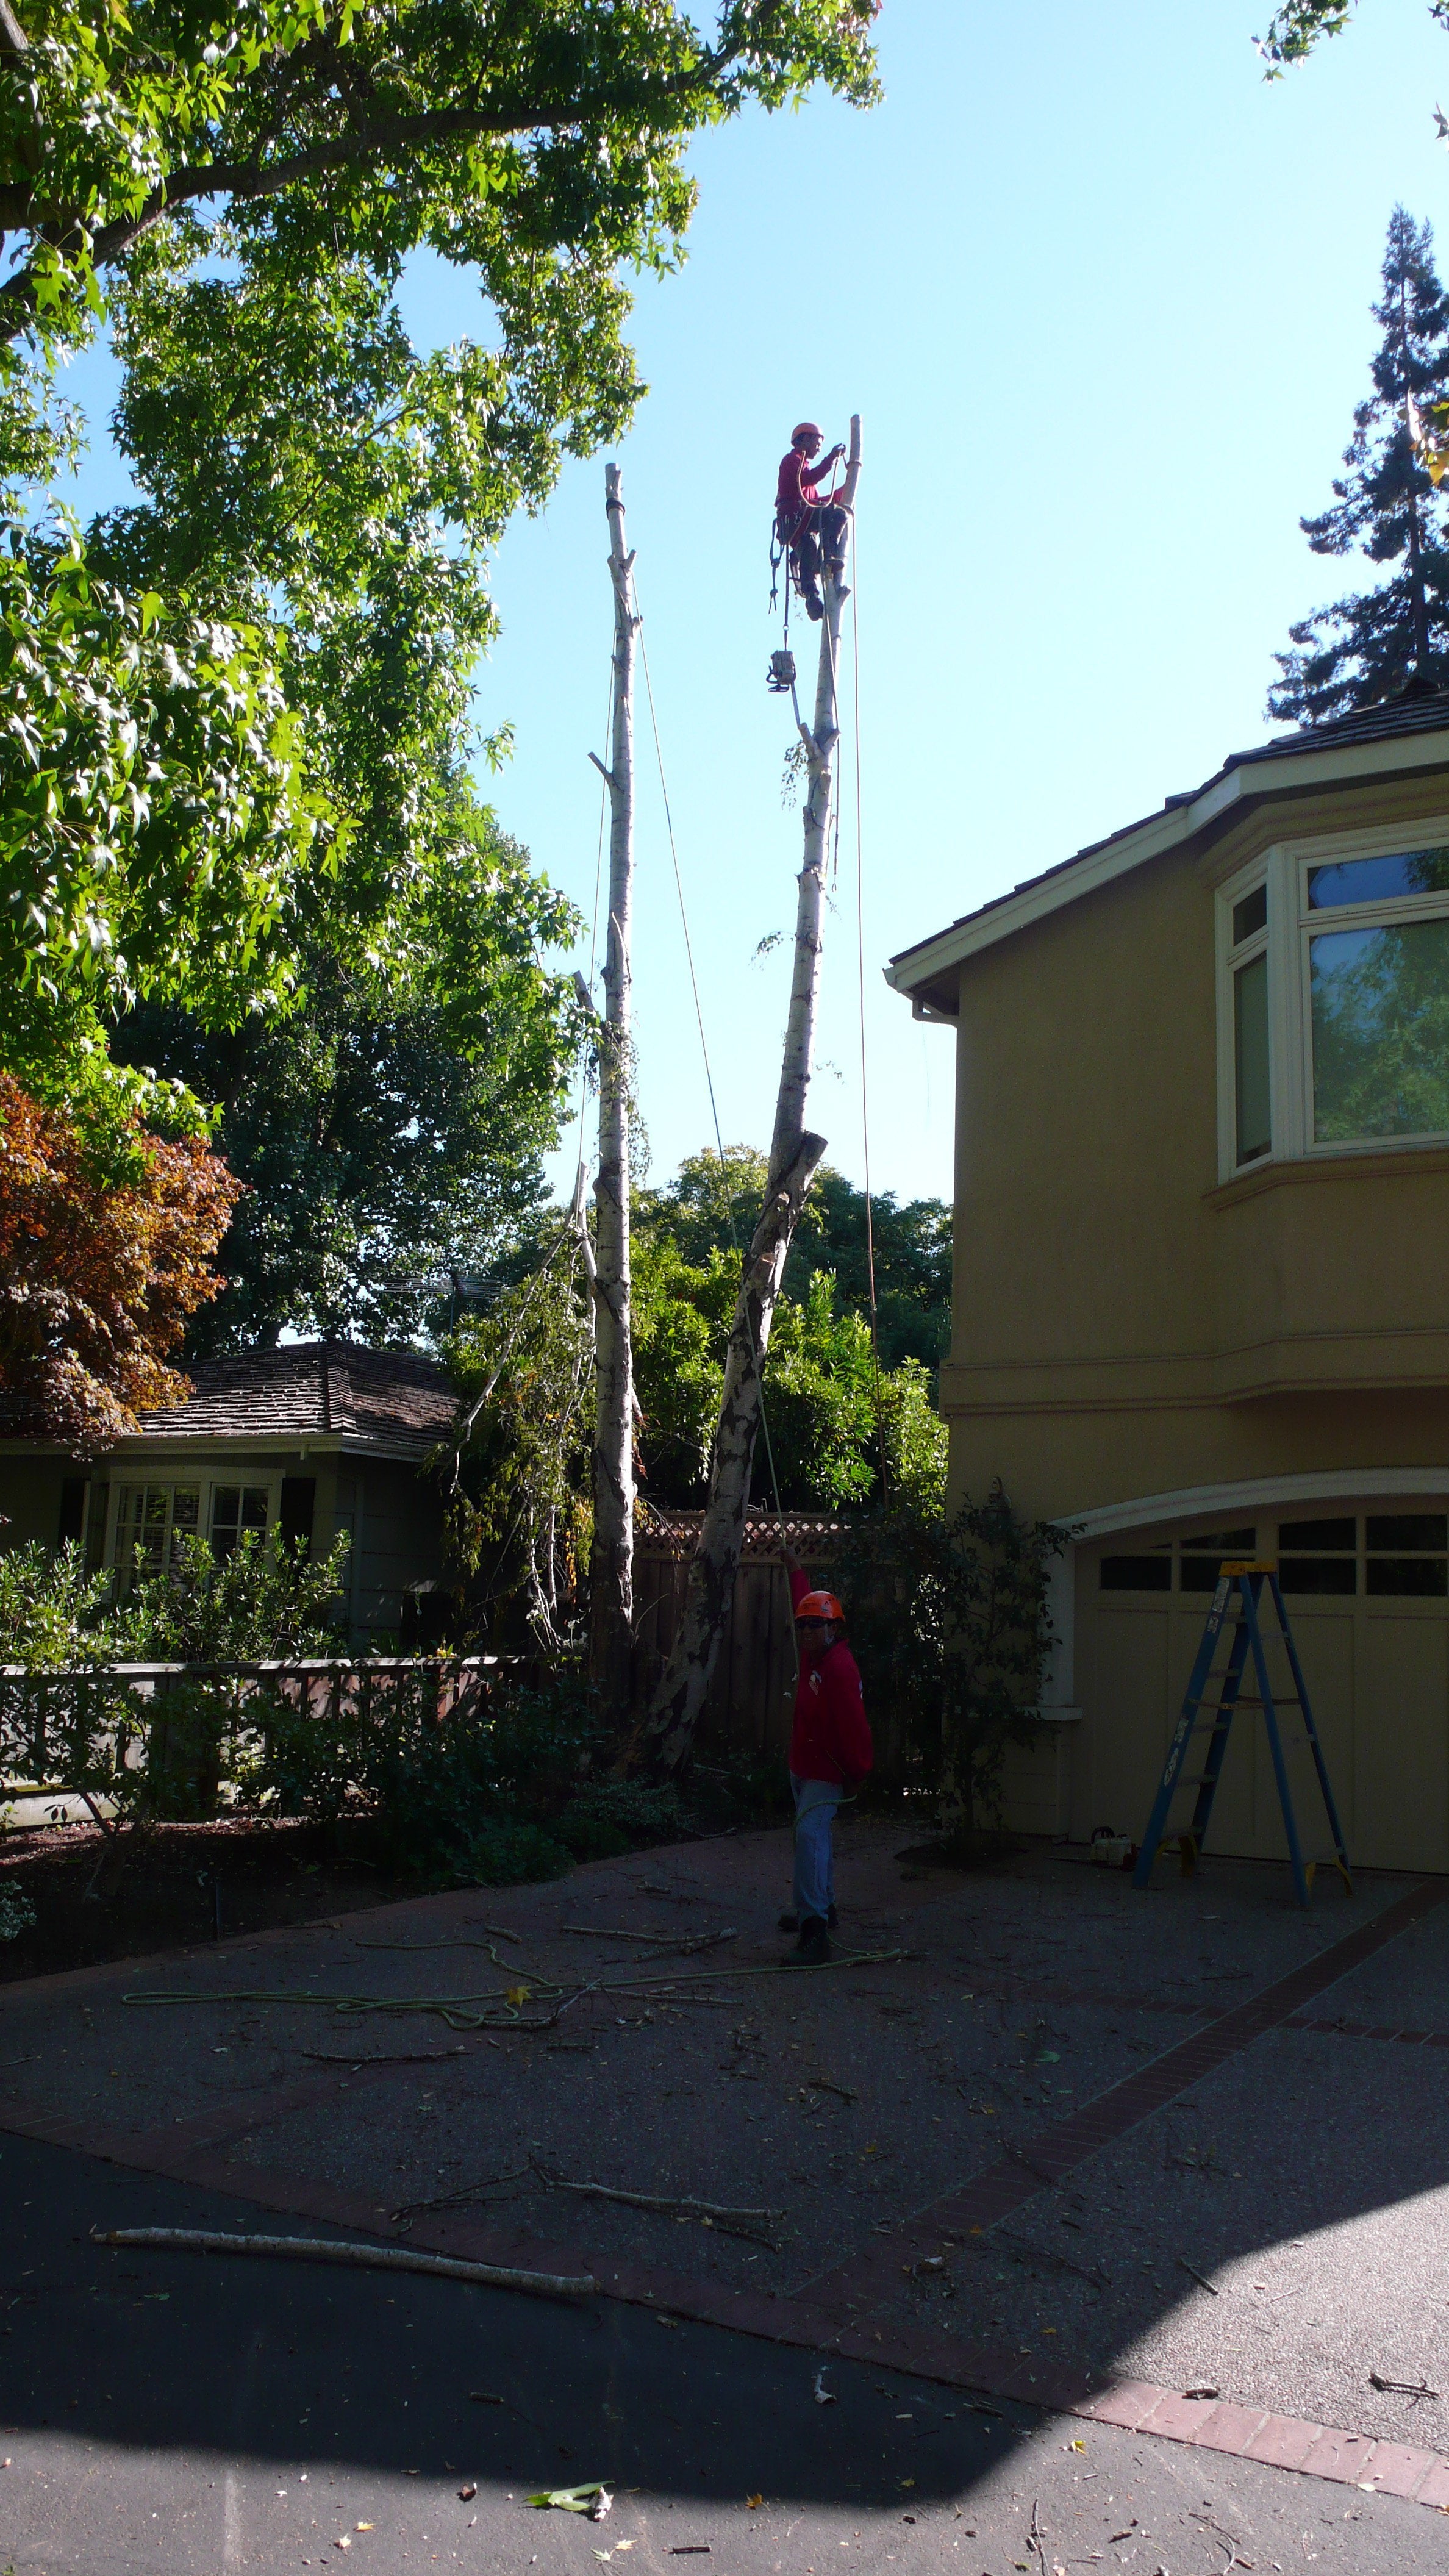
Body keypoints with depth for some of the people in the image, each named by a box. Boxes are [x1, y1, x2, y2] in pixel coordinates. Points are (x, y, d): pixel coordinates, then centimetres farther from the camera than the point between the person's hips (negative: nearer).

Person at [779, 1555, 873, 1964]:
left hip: (825, 1775, -10)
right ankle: (821, 1908, 38)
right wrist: (794, 1570, 31)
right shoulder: (813, 1655, 6)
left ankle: (815, 1933, -28)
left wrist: (855, 1774, -19)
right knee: (816, 1838, 22)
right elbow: (803, 1604, 24)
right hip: (802, 1767, 10)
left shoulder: (839, 1667, -23)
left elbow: (852, 1724, -24)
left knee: (810, 1837, -22)